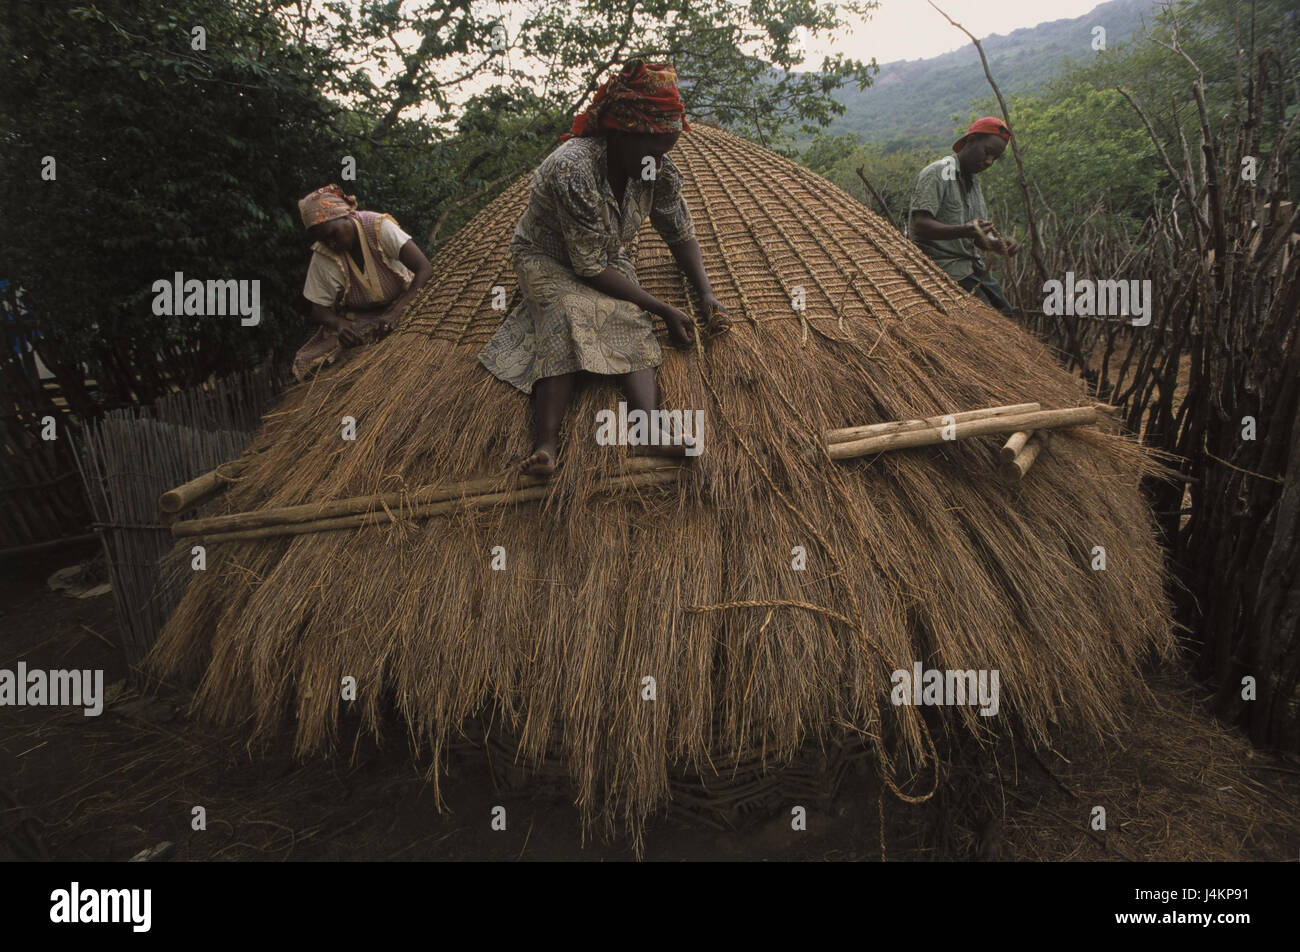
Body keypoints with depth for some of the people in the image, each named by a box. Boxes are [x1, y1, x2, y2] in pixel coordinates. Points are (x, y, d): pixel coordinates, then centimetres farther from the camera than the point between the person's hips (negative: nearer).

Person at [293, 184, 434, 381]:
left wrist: (396, 311, -39)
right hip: (356, 320, 1)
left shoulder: (379, 228, -22)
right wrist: (338, 324, -33)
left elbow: (425, 269, -29)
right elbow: (319, 309, -8)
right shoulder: (323, 258, -14)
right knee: (305, 364, -17)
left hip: (403, 304, -1)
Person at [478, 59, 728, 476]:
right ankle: (546, 445, -51)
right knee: (568, 320, -36)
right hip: (547, 259, -5)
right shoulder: (573, 169, -33)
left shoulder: (659, 170, -13)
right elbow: (590, 268, -30)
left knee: (629, 322, -27)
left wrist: (706, 295, -13)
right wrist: (662, 308, -30)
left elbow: (681, 234, 2)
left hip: (609, 259, 5)